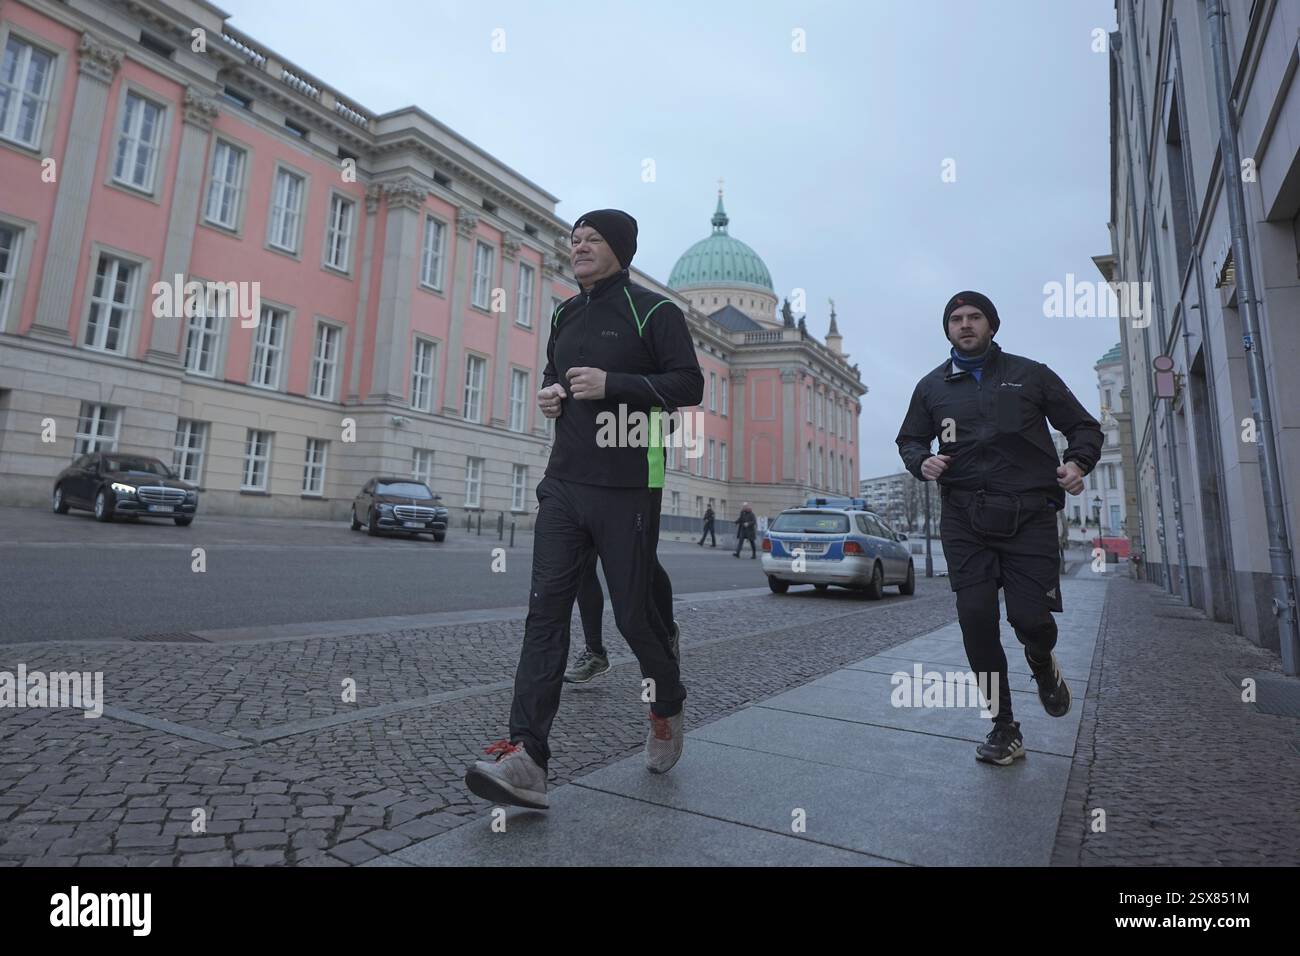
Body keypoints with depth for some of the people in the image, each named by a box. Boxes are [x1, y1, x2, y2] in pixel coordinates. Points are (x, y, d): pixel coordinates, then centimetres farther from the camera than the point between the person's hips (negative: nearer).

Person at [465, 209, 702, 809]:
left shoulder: (653, 310, 0)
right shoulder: (565, 316, 19)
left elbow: (689, 385, -8)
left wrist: (612, 384, -19)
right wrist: (549, 395, 6)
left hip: (627, 488, -5)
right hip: (564, 483, 6)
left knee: (634, 613, 2)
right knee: (545, 609, -6)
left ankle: (667, 708, 32)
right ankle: (527, 759, -6)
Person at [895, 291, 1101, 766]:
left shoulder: (1030, 374, 11)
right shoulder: (932, 387, 14)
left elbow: (1083, 426, 16)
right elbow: (909, 440, 23)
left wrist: (1078, 462, -6)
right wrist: (922, 461, 0)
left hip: (1028, 513, -1)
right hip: (964, 518, 1)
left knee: (1031, 617, -9)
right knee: (976, 620, -5)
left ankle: (1042, 664, 31)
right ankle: (1004, 728, 11)